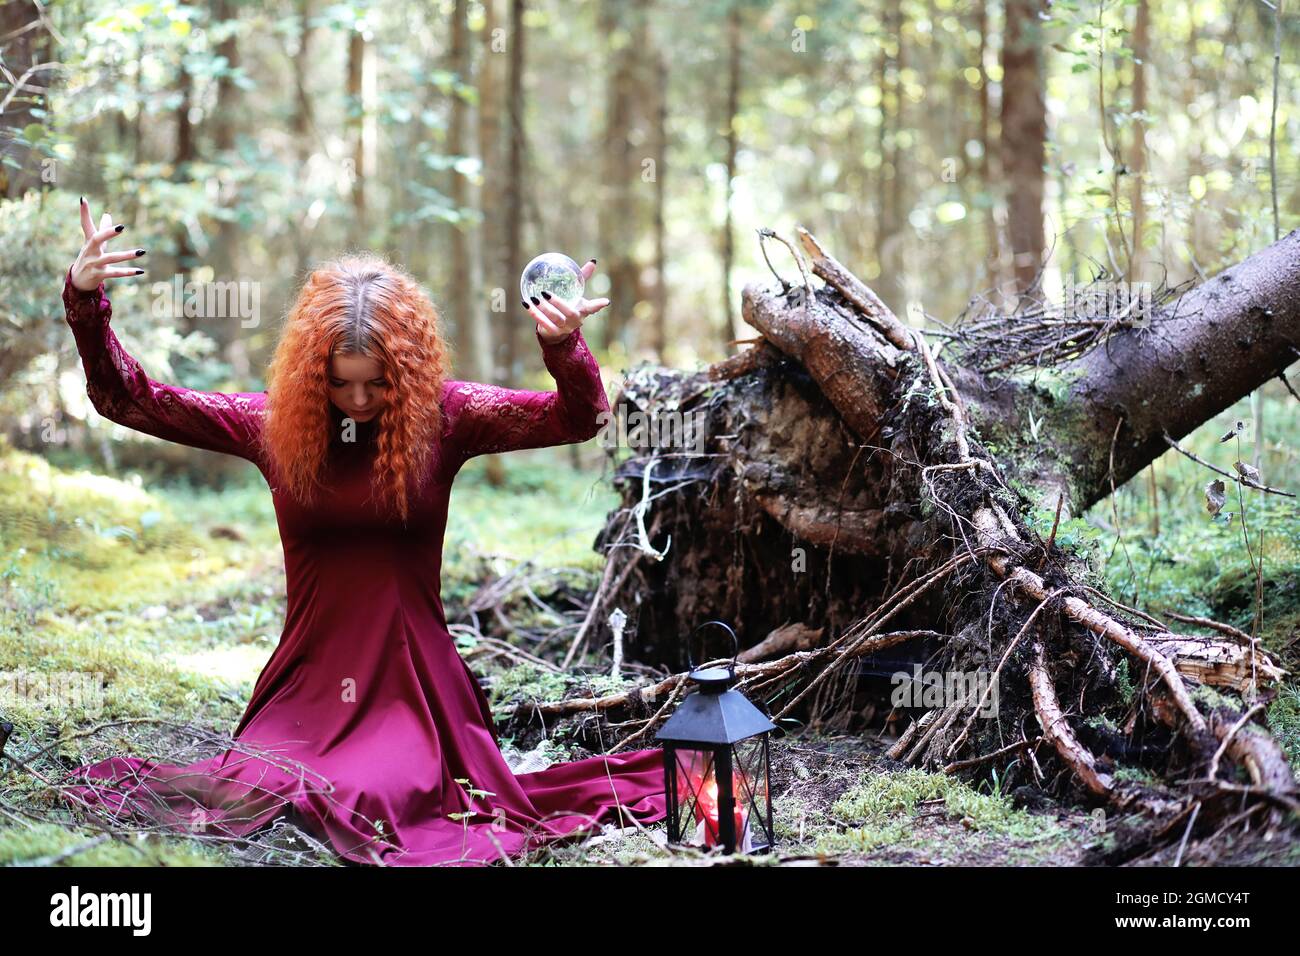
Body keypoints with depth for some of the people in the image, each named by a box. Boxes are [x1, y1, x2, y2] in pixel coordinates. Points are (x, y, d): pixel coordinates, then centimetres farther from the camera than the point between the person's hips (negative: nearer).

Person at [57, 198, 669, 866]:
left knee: (384, 803, -25)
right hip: (307, 678, 2)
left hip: (413, 678, -2)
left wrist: (563, 346, -34)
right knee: (244, 795, -21)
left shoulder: (443, 417, -4)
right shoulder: (274, 422, 0)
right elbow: (127, 401, 2)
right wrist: (84, 299, -12)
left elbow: (578, 418, -13)